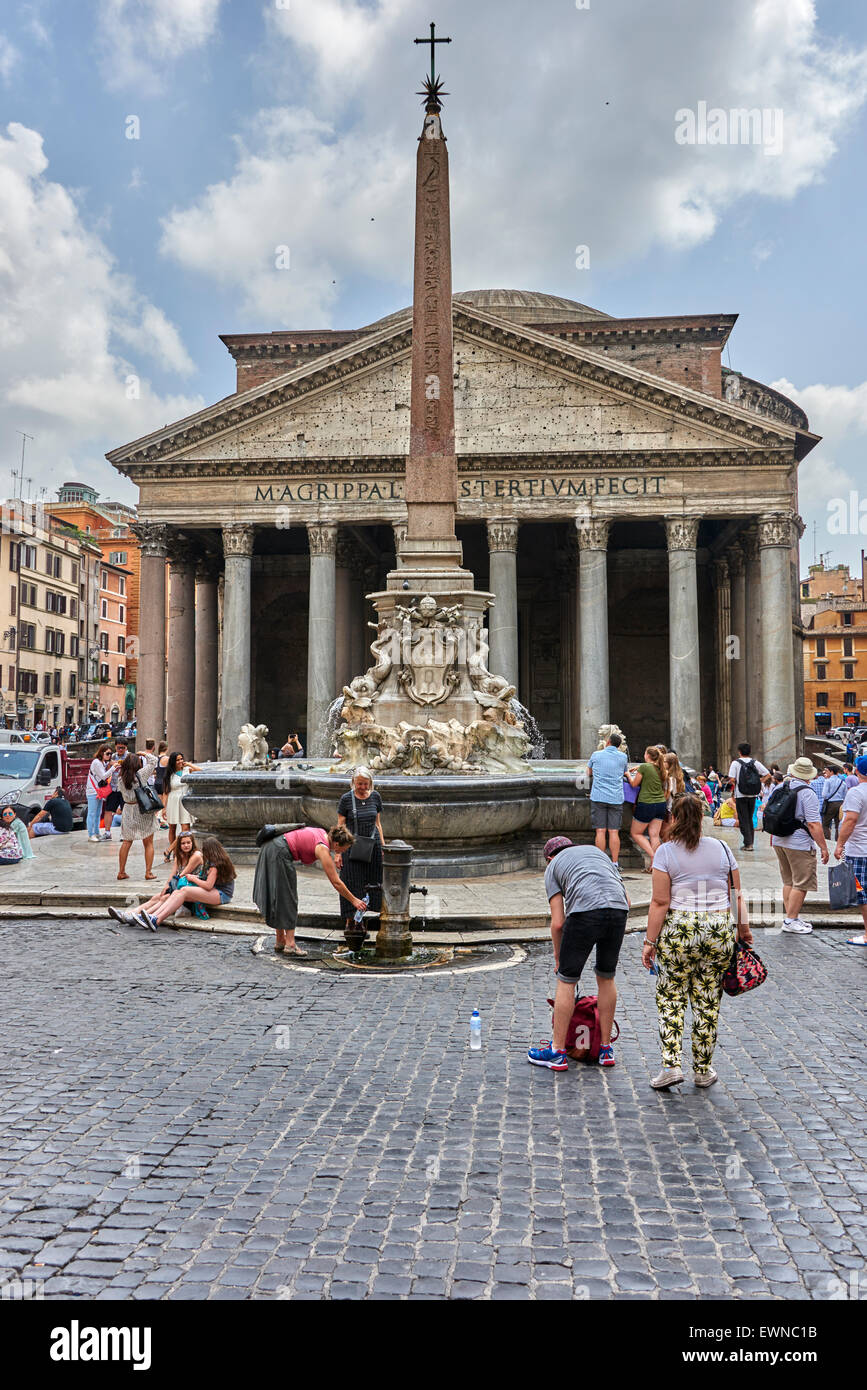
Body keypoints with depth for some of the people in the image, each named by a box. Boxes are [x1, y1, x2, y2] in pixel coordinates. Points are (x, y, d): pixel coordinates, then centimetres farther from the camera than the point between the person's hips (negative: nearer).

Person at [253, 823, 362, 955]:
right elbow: (336, 882, -11)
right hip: (278, 853, -10)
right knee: (287, 899, -2)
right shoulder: (323, 849, -14)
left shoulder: (323, 834, 8)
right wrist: (354, 900, -5)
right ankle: (290, 945, 0)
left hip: (271, 847, 10)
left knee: (277, 898, 15)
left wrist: (337, 855, 19)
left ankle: (280, 942, 23)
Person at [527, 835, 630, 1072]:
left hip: (584, 912, -4)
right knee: (606, 978, 21)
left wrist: (558, 959, 26)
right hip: (618, 910, 4)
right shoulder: (597, 851, 34)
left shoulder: (553, 867, 22)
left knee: (566, 981, 10)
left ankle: (557, 1052, 16)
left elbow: (558, 922, 13)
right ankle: (606, 1048, 28)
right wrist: (608, 938, 35)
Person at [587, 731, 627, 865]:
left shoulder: (596, 755, 5)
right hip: (616, 798, 1)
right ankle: (614, 863, -1)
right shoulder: (623, 756, 5)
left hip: (598, 797, -1)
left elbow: (589, 772, 21)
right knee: (614, 832, 0)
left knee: (600, 831, -2)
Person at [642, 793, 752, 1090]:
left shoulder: (666, 852, -5)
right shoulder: (722, 849, 5)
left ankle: (671, 1065, 1)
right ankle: (703, 1070, 18)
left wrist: (650, 941, -5)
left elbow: (660, 903, -9)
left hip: (678, 932, -3)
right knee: (708, 1002, 10)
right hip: (720, 931, 3)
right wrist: (743, 929, 21)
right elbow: (736, 896, 8)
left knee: (670, 998, 9)